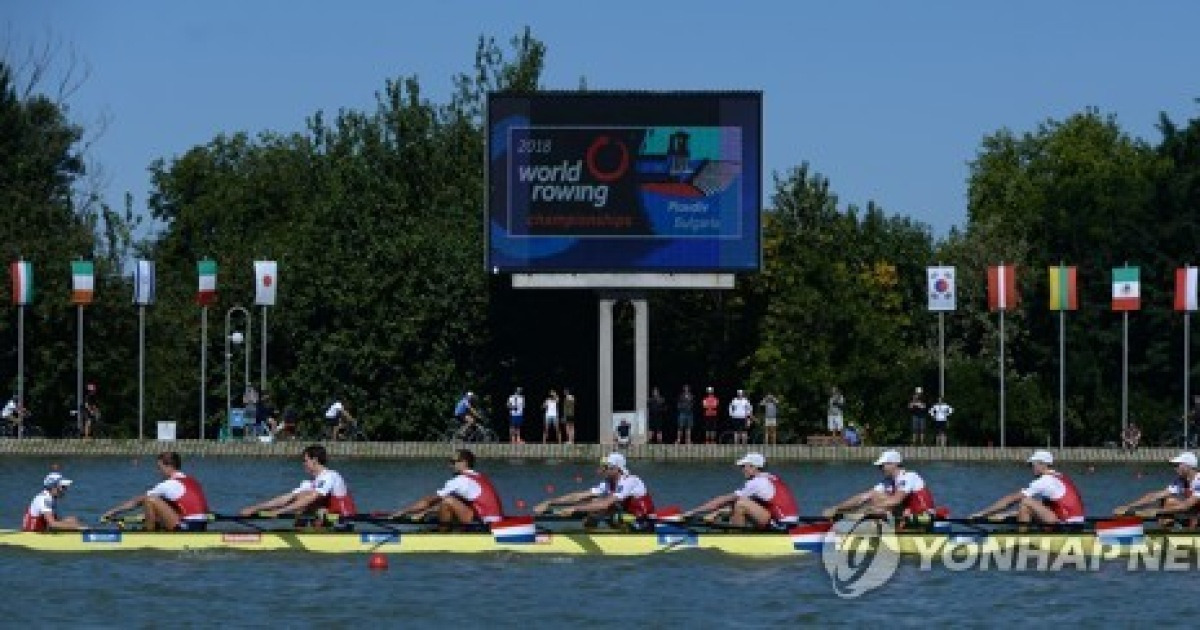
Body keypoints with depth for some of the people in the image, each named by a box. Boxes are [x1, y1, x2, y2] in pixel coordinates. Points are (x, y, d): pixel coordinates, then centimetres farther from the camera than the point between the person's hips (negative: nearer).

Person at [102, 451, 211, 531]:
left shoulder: (169, 485, -6)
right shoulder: (192, 482, 16)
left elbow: (138, 501, 1)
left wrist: (113, 512, 10)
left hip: (186, 528, -9)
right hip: (201, 528, 9)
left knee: (150, 500, -8)